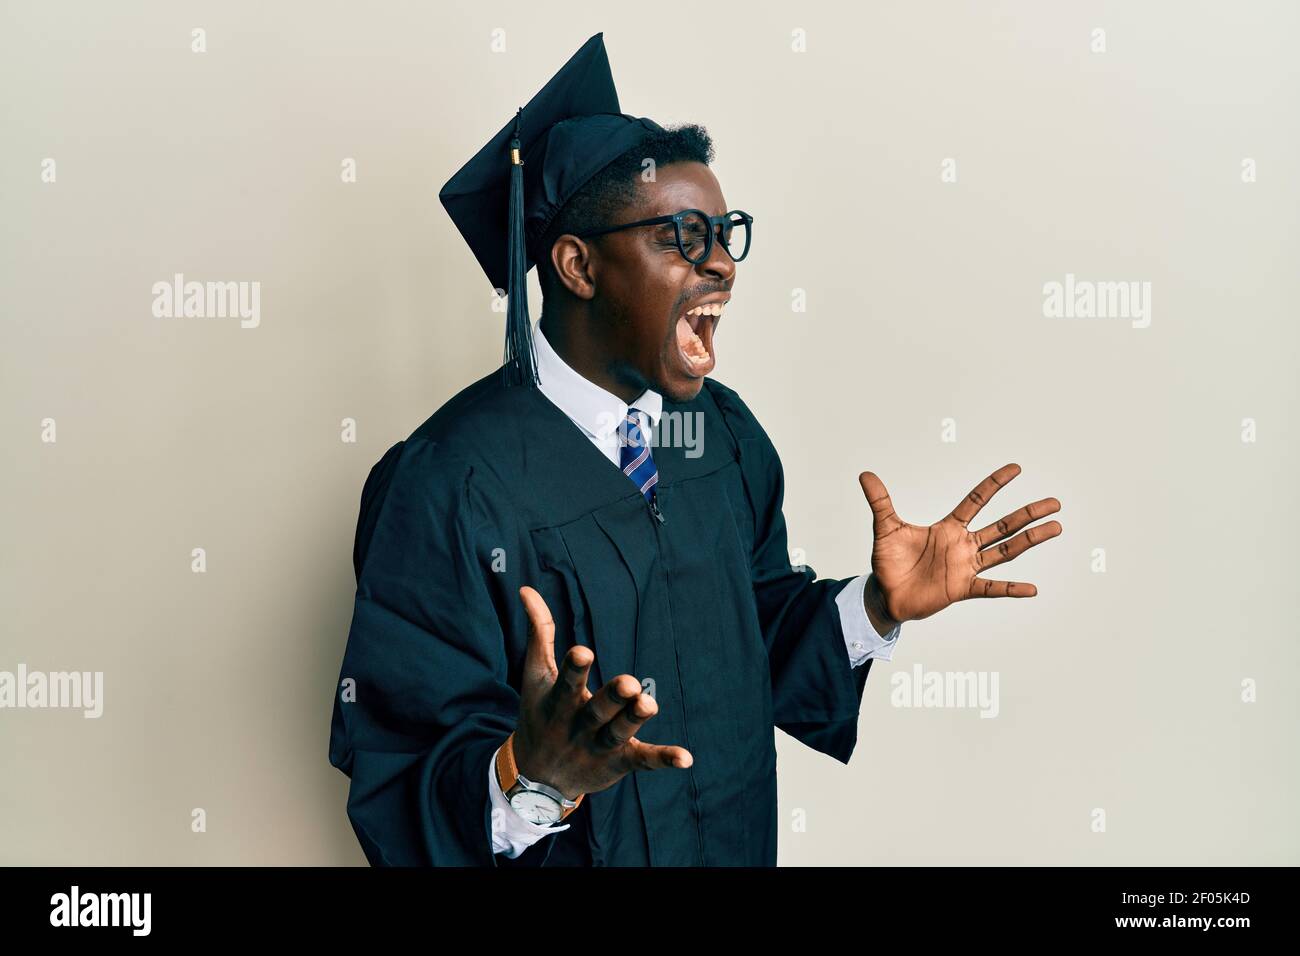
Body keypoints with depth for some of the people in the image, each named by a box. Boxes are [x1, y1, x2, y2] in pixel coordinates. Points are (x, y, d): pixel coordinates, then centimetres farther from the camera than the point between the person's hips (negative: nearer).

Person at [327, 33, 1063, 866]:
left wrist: (879, 607, -11)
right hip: (562, 848, -6)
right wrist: (531, 778, -41)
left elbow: (759, 639, 5)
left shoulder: (723, 428, -3)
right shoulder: (449, 485, -23)